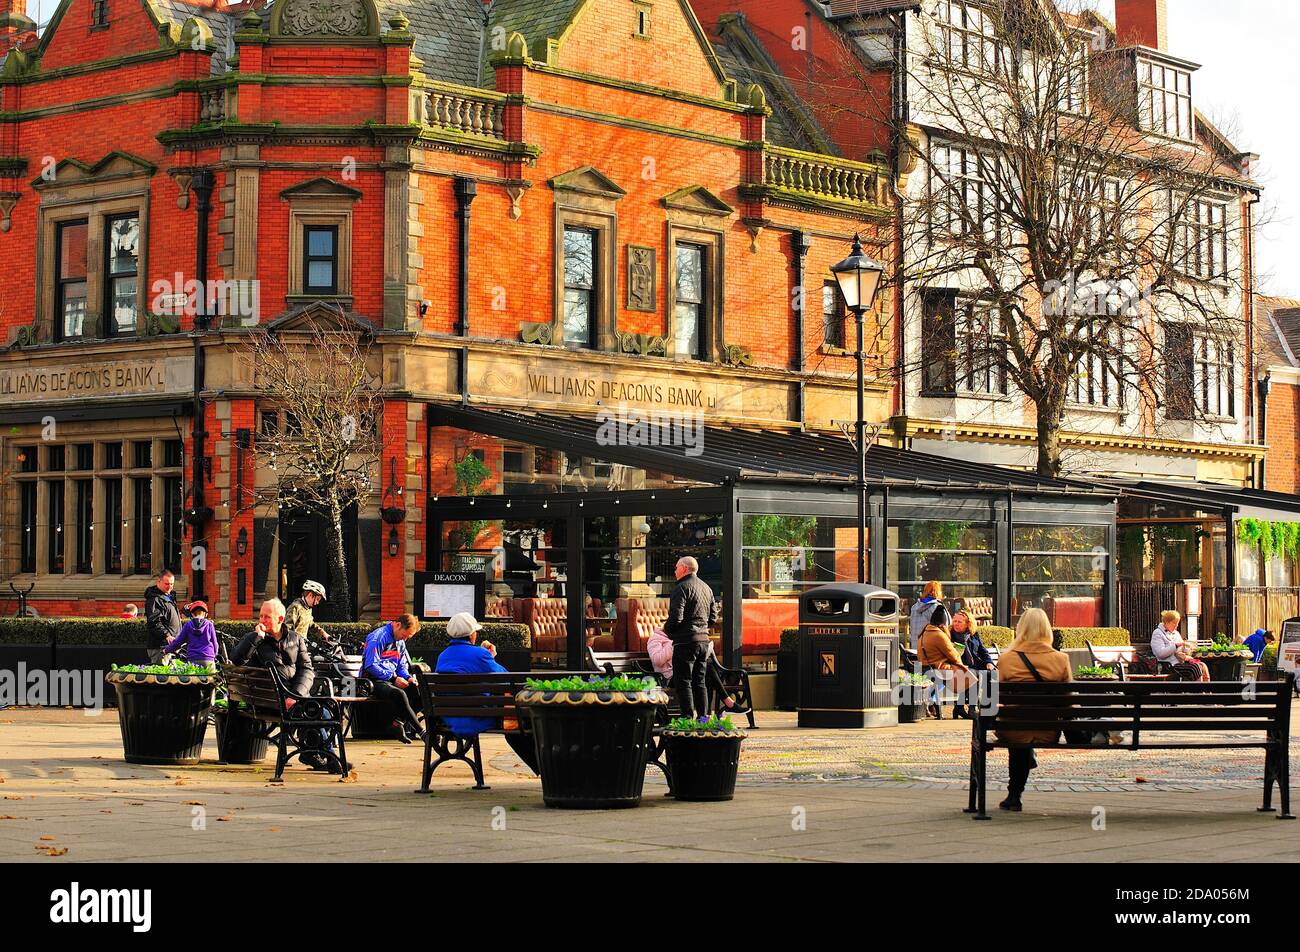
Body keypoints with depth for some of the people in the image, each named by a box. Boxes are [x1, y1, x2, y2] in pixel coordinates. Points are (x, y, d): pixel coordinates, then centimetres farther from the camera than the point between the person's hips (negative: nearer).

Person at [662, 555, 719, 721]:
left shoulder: (682, 588, -12)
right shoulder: (707, 588, 14)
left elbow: (676, 617, -19)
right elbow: (713, 617, 18)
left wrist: (666, 630, -1)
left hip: (685, 641, -8)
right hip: (703, 639, 8)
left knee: (683, 682, -5)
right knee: (699, 682, 13)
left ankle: (688, 718, -10)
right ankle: (703, 718, 13)